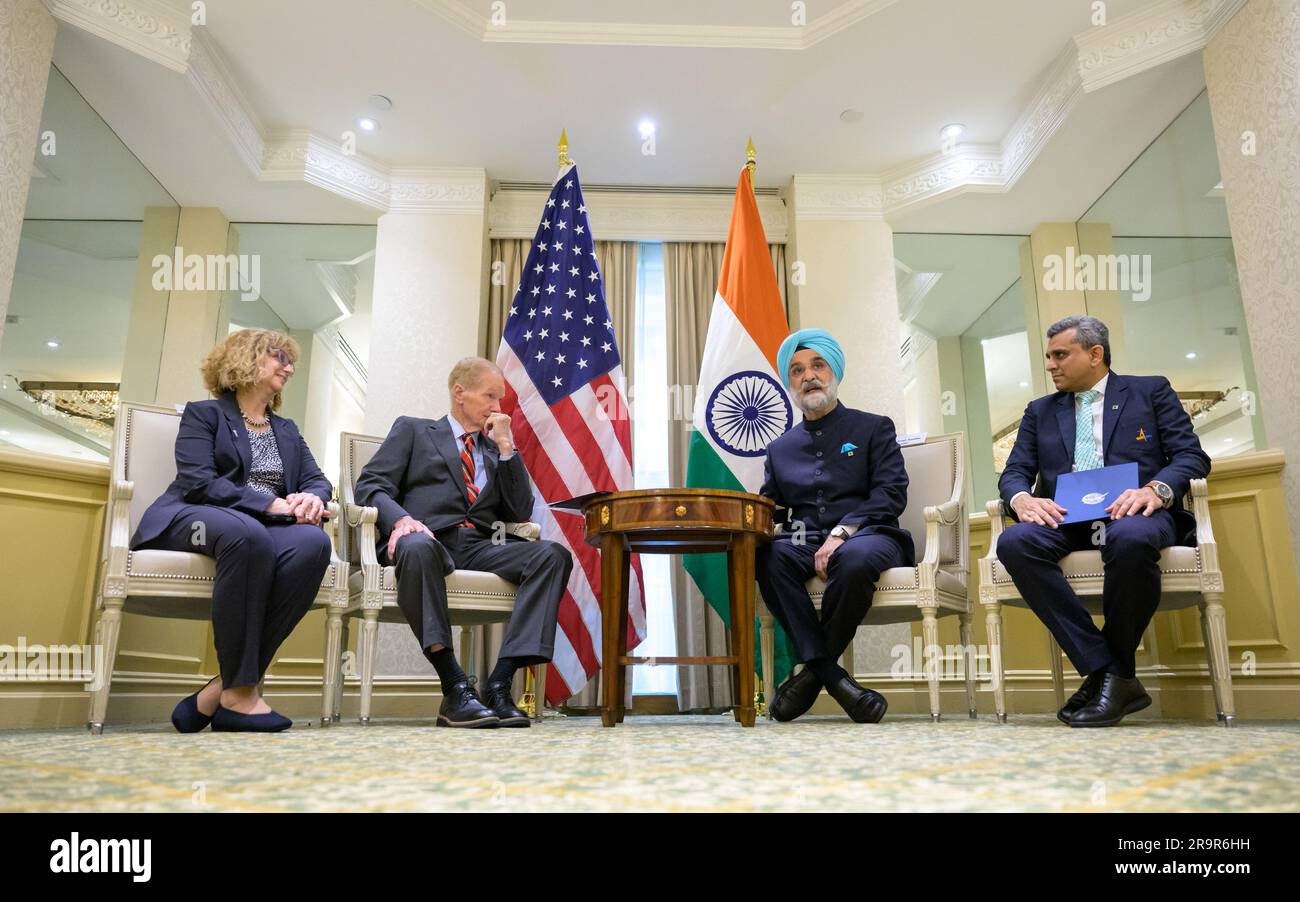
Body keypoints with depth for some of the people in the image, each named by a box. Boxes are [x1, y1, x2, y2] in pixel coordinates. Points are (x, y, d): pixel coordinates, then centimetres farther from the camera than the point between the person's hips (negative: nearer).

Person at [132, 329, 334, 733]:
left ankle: (220, 691, -32)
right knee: (248, 534, -41)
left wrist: (311, 499, -10)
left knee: (313, 542, -33)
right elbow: (197, 481, -6)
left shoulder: (288, 431, 28)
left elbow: (318, 480, 16)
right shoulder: (204, 414, 11)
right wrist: (272, 504, -17)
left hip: (264, 528, 4)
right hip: (195, 518, -4)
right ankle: (240, 692, -35)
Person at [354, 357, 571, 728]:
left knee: (554, 554, -24)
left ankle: (500, 683, -30)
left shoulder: (497, 450, 28)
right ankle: (455, 688, -35)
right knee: (418, 547, -40)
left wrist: (506, 446, 9)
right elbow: (370, 484, 6)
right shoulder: (413, 430, 19)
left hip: (480, 548, 4)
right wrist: (401, 519, -17)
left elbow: (520, 512, 16)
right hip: (429, 539, -3)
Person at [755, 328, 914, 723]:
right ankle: (832, 676, -27)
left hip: (868, 536, -3)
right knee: (766, 555, -32)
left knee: (855, 558, -39)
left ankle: (812, 672, -17)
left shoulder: (874, 428, 13)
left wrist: (842, 532, -17)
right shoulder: (780, 448, 23)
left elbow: (891, 493, -1)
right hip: (805, 542, 3)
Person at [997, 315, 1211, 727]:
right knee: (1014, 542, -31)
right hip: (1064, 520, 3)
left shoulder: (1151, 391, 17)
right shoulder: (1040, 411, 24)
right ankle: (1101, 670, -25)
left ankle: (1118, 673, -20)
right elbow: (1013, 473, 13)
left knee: (1130, 538, -40)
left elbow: (1192, 456, 5)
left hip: (1131, 513, -2)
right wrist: (1022, 499, -12)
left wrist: (1157, 489, -18)